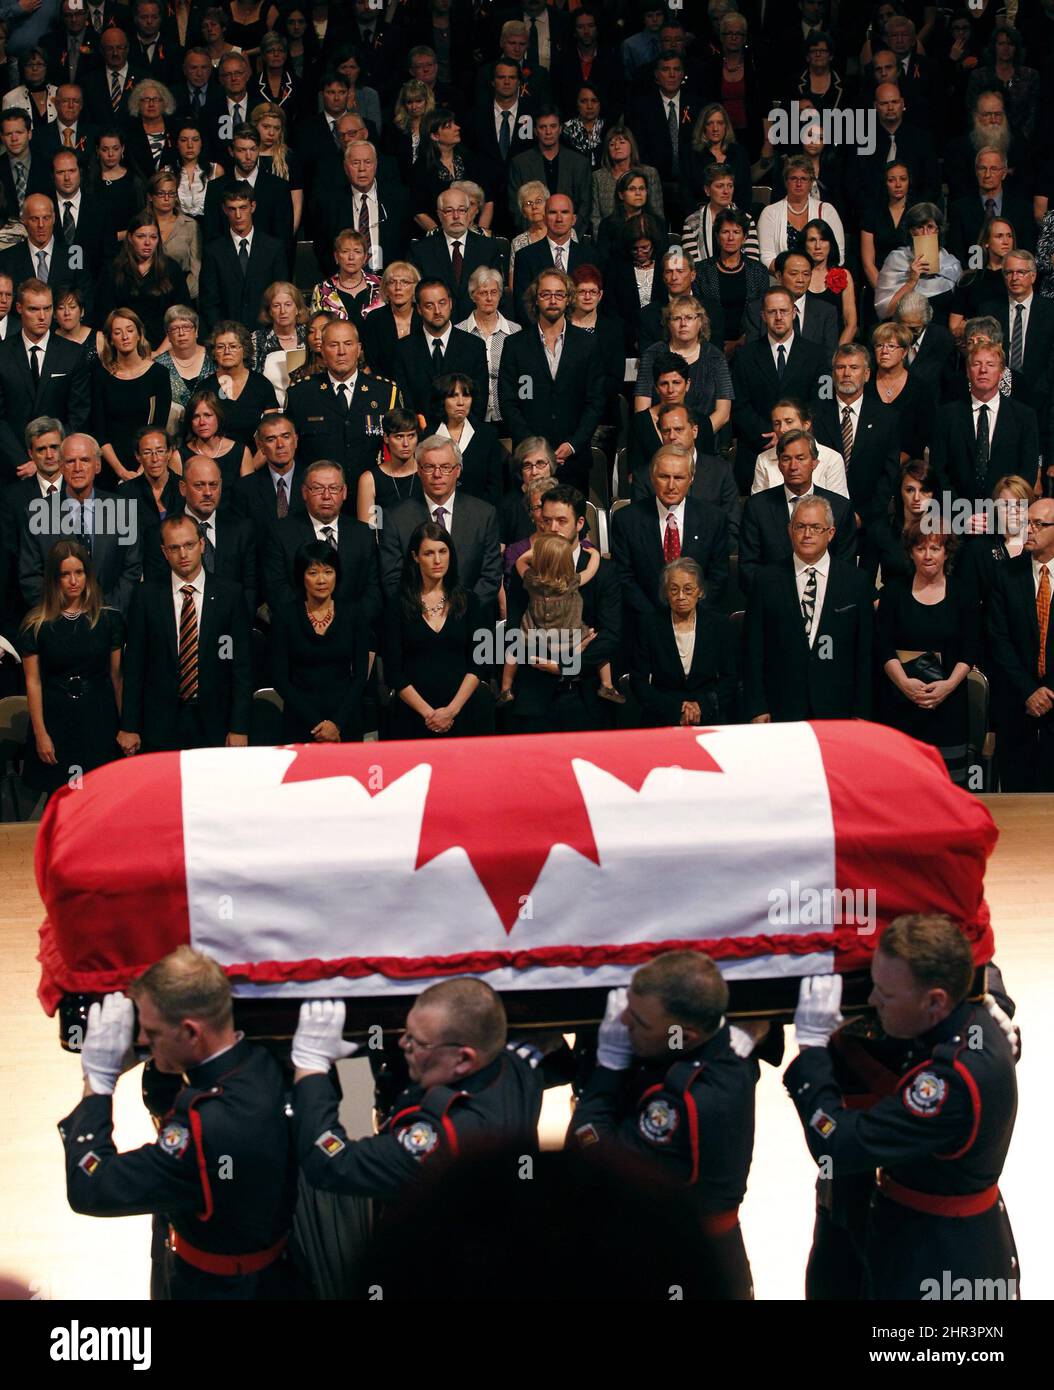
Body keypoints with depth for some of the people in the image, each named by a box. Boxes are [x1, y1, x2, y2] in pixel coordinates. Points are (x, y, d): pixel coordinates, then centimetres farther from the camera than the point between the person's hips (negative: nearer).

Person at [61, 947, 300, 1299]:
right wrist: (159, 1061, -11)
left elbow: (89, 1189, -31)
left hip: (222, 1287, -7)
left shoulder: (212, 1129, -38)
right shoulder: (257, 1062, -12)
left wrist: (98, 1077, -25)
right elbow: (166, 1107, 8)